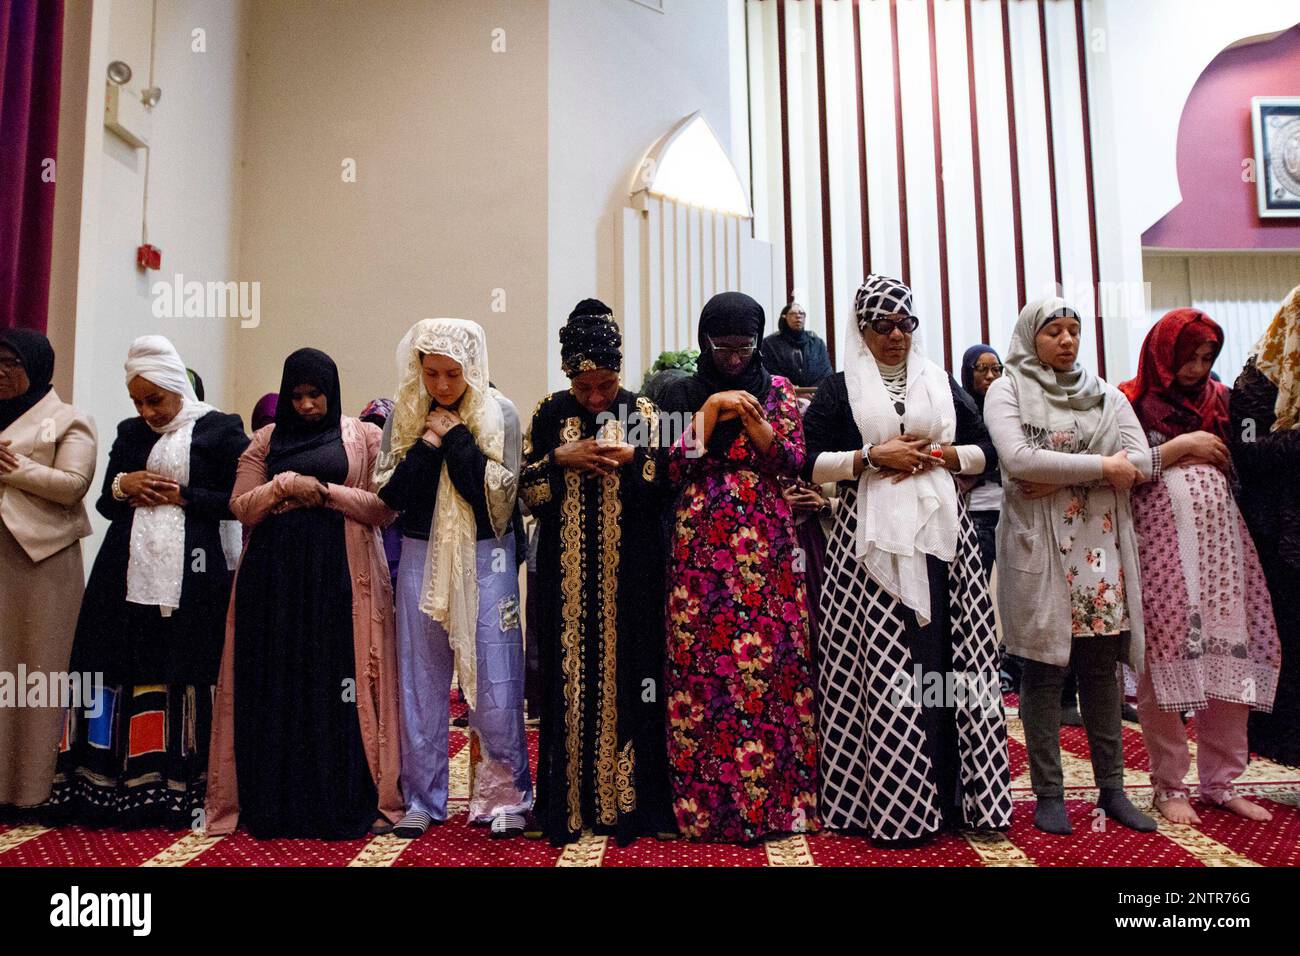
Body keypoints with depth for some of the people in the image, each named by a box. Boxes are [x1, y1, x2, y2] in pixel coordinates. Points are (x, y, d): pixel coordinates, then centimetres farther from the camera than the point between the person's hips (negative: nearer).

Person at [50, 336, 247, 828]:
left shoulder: (221, 430, 2)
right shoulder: (129, 433, 17)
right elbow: (106, 503, 21)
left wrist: (181, 497, -9)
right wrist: (123, 486, 0)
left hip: (189, 573, -4)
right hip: (127, 572, 4)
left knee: (182, 676, -3)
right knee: (121, 672, 2)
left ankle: (178, 789, 5)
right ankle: (106, 783, 11)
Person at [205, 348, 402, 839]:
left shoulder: (364, 437, 6)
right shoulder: (266, 440, 14)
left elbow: (385, 508, -2)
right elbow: (241, 507, 8)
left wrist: (328, 492, -10)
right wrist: (284, 485, -8)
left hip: (341, 574, -2)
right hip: (274, 574, 3)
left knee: (336, 683, -4)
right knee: (276, 685, 2)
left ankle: (341, 804, 5)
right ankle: (275, 804, 12)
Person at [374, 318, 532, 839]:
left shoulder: (499, 415, -4)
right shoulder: (404, 416, 3)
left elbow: (499, 493, -13)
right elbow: (388, 494, -3)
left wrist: (456, 436, -15)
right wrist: (427, 444, -14)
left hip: (484, 558, -2)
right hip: (421, 556, 3)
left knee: (493, 681, -1)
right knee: (421, 680, 8)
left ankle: (504, 796, 14)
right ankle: (422, 799, 21)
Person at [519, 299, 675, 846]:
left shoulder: (642, 414, 4)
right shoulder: (549, 415, 7)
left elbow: (665, 489, 2)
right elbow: (525, 490, 5)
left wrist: (632, 459, -13)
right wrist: (560, 459, -11)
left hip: (629, 576, -1)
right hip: (566, 576, 1)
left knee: (626, 677, 0)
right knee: (569, 677, 2)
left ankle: (626, 799, 13)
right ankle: (571, 801, 14)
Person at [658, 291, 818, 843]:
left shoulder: (778, 391, 10)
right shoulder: (684, 394, 9)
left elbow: (795, 464, 5)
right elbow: (672, 470, 0)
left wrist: (757, 425, -11)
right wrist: (710, 412, -8)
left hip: (766, 542, 1)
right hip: (701, 543, 0)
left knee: (772, 654, -3)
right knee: (702, 660, -3)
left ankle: (778, 798, 11)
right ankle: (704, 803, 10)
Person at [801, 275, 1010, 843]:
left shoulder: (941, 383, 16)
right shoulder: (839, 389, 7)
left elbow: (984, 450, 14)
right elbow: (810, 464, -1)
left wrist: (938, 456, -4)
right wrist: (875, 457, -11)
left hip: (942, 532, 3)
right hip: (872, 538, -2)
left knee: (947, 657, 0)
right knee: (881, 667, -5)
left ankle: (950, 791, 11)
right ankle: (890, 801, 4)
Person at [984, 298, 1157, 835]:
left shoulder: (1106, 395, 14)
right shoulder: (1007, 391, 3)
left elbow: (1141, 461, 0)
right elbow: (1016, 459, -15)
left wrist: (1059, 478, -11)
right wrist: (1101, 467, -11)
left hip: (1100, 544, 4)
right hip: (1038, 545, -4)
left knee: (1101, 667, 8)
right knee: (1044, 668, 0)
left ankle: (1112, 788, 19)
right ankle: (1048, 794, 10)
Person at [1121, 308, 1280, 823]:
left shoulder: (1218, 399, 18)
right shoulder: (1132, 403, 2)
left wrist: (1209, 454, 0)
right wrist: (1179, 448, -8)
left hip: (1220, 539, 5)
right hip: (1160, 543, -5)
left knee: (1228, 655, 3)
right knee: (1166, 659, -4)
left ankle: (1219, 780, 15)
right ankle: (1169, 785, 8)